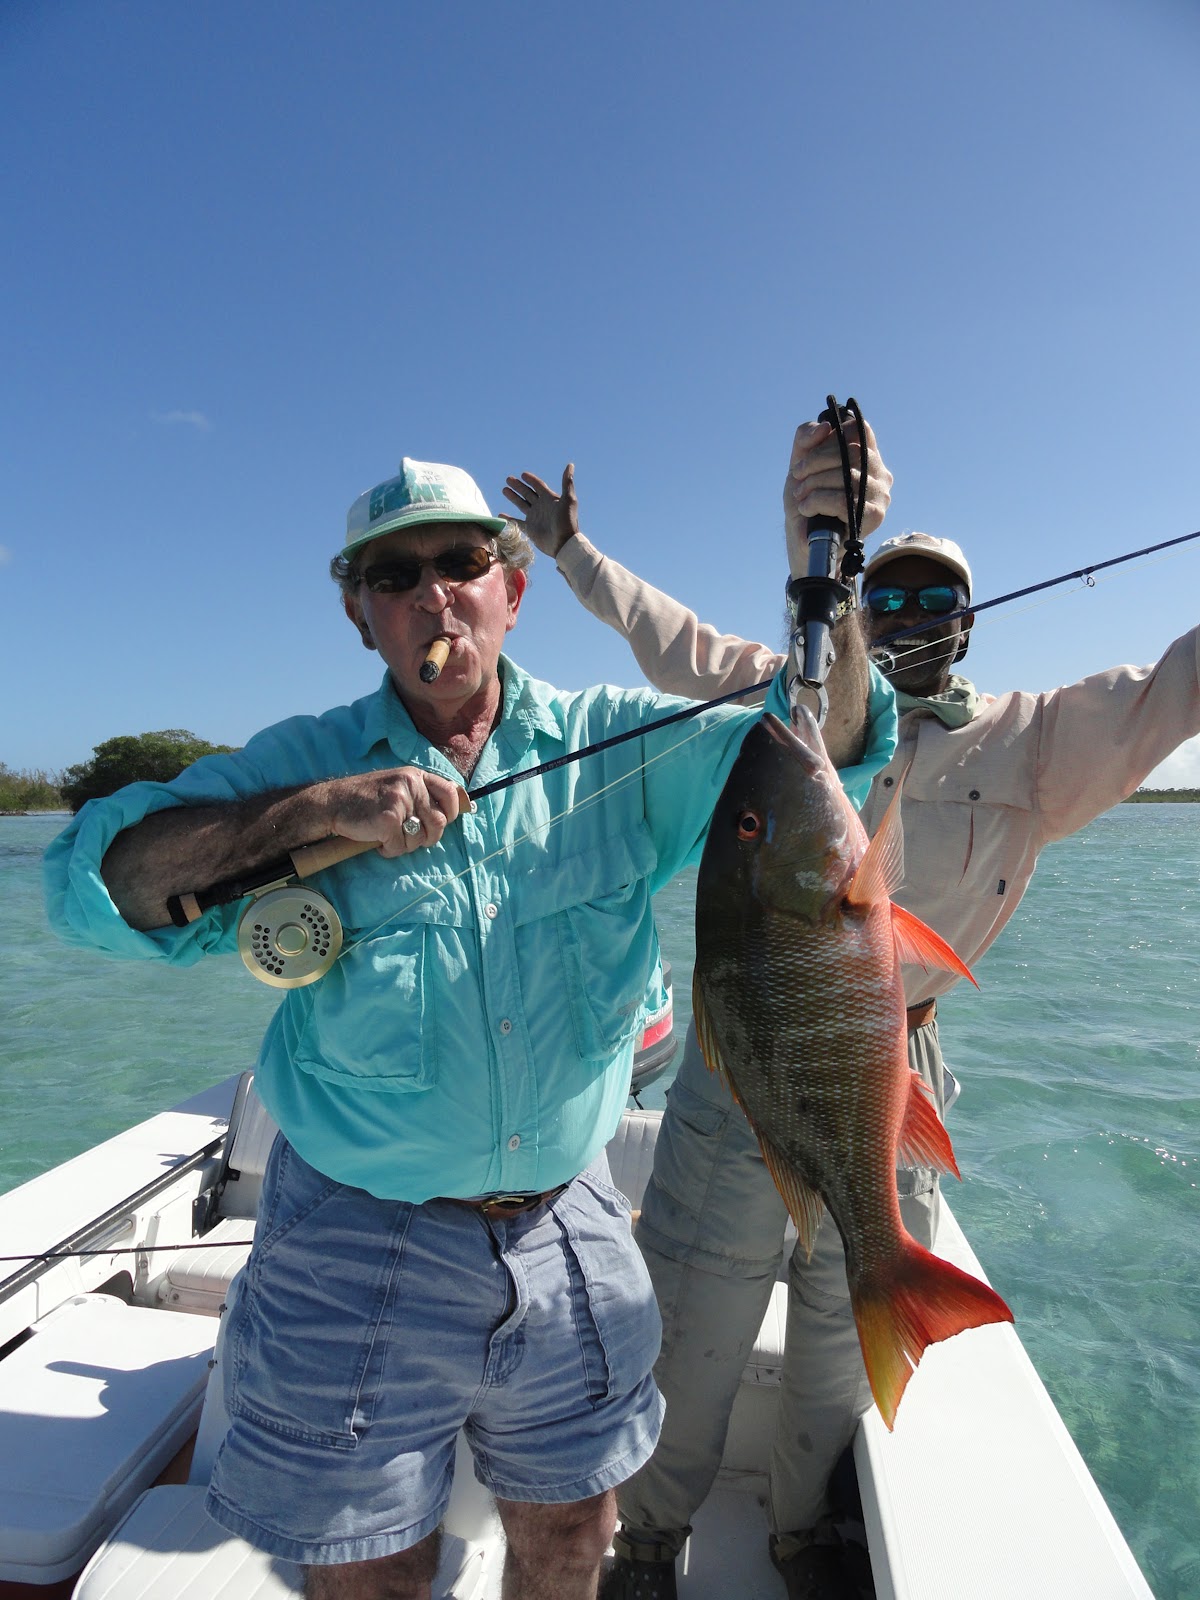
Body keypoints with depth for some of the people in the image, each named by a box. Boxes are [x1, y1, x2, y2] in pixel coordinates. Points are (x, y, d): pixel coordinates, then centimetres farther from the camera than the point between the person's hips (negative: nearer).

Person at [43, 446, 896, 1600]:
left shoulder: (615, 746, -4)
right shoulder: (303, 763, -7)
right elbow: (95, 887, -14)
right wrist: (319, 809, -25)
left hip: (568, 1236, 2)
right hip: (358, 1253, -1)